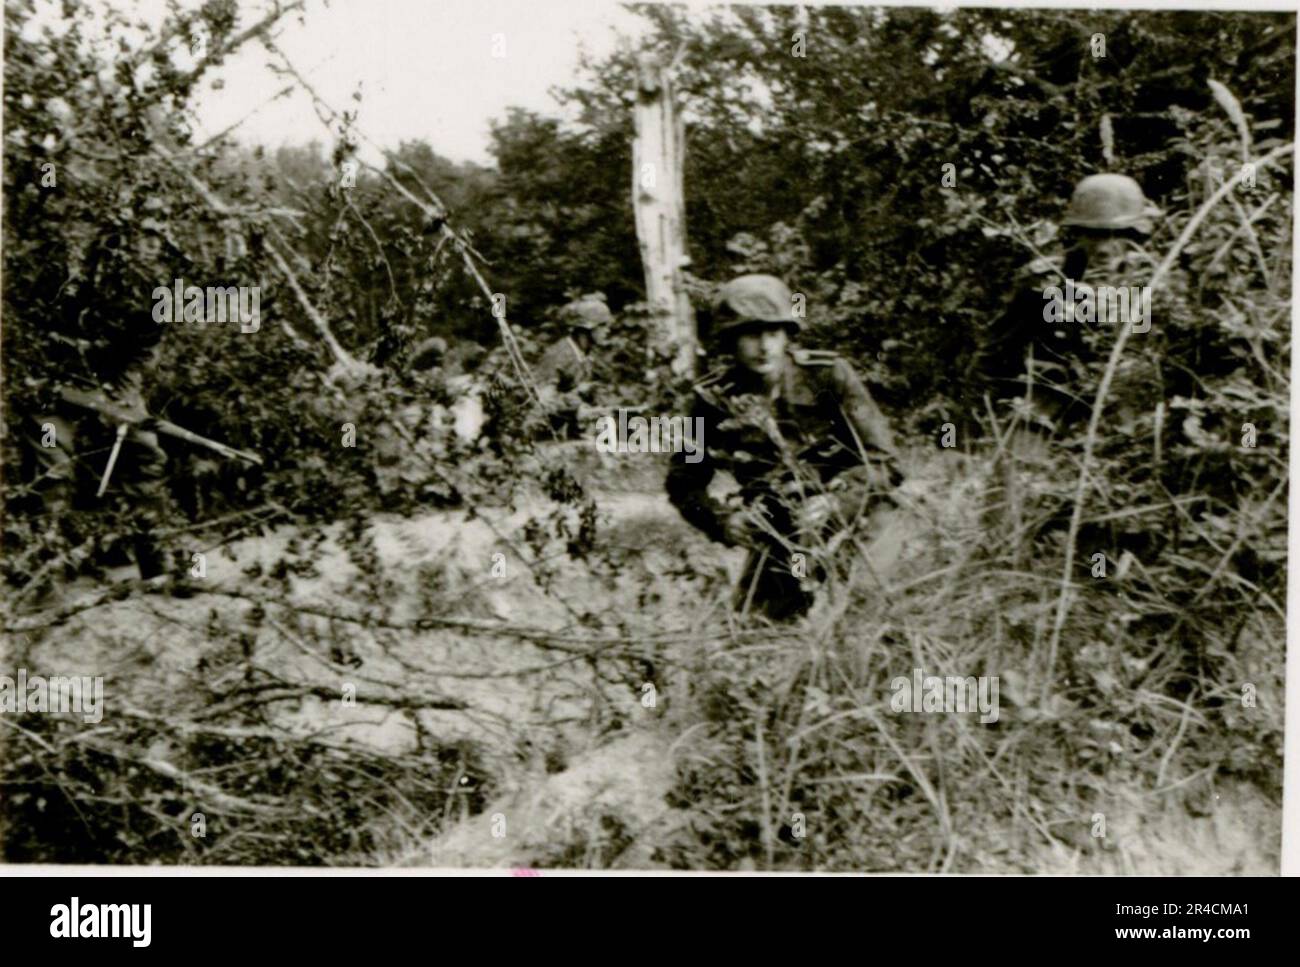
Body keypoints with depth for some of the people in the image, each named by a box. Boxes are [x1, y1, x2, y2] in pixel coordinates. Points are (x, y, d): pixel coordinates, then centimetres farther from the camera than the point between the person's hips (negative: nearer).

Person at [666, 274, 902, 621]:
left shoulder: (828, 375, -11)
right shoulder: (715, 398, -6)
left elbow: (883, 463, -12)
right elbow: (682, 482, 5)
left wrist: (835, 505, -29)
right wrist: (722, 520, -14)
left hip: (848, 514, -2)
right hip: (776, 539, 3)